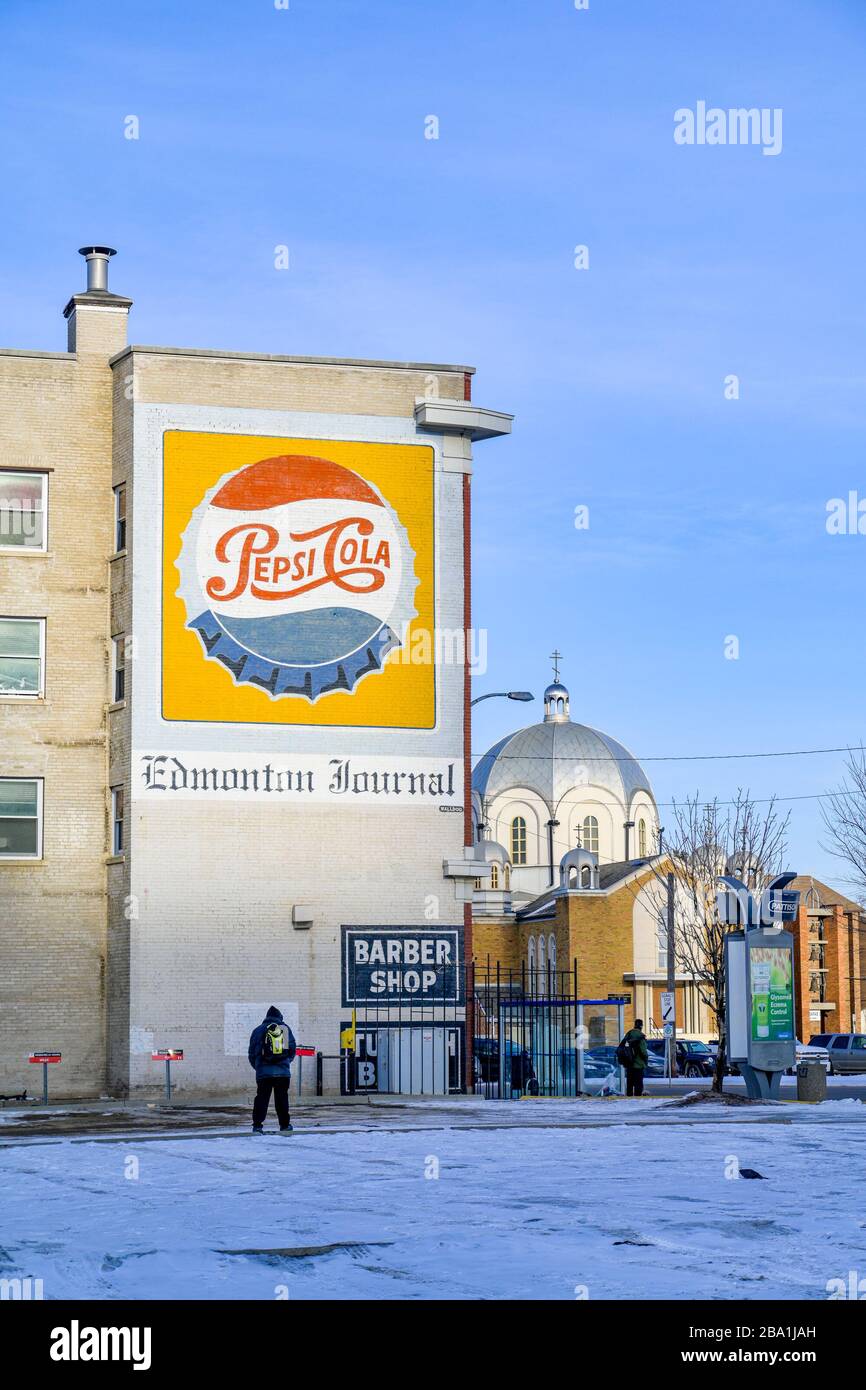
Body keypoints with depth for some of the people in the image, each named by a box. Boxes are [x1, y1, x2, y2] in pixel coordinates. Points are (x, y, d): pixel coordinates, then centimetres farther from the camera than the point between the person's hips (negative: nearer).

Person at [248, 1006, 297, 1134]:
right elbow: (293, 1050, 12)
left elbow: (252, 1053, 7)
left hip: (263, 1072, -1)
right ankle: (285, 1126, 10)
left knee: (261, 1098, 2)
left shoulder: (258, 1030, 5)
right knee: (282, 1098, 9)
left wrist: (257, 1067, 23)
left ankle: (257, 1126, -4)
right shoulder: (286, 1029, 8)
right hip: (283, 1072, 1)